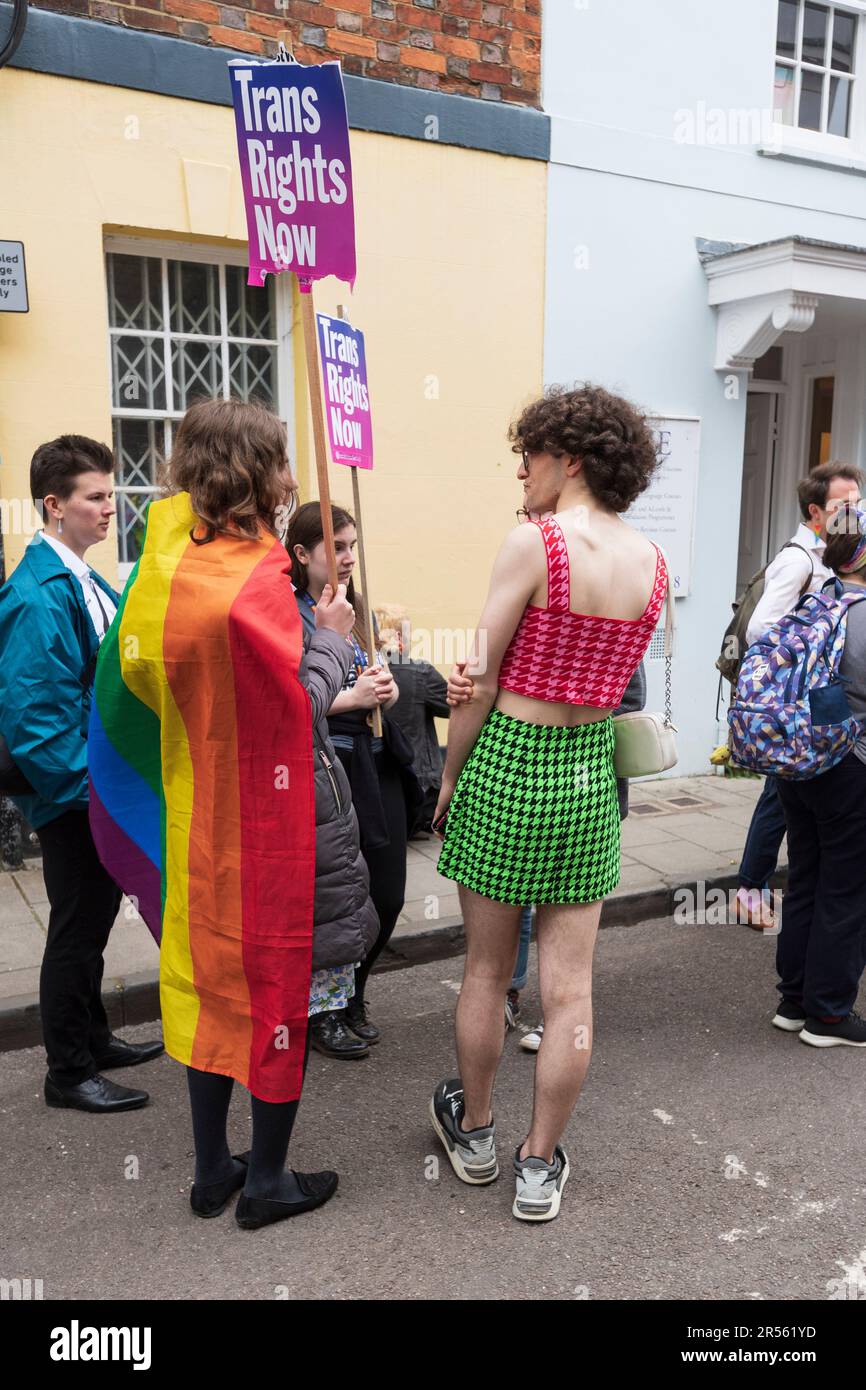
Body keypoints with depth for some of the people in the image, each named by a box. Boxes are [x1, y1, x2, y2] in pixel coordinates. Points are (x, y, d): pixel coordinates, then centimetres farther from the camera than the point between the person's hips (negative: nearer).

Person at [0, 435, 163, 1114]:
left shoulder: (88, 582, 9)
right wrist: (92, 783, -21)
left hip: (104, 790, 9)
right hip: (74, 796, -9)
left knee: (96, 917, 21)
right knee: (77, 929, 5)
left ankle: (94, 1039, 39)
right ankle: (68, 1073, 23)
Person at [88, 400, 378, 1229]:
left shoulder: (167, 563, 1)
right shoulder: (256, 583, -22)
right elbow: (302, 706, -19)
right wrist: (332, 633, -4)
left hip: (195, 813, 7)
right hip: (274, 822, -7)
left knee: (209, 978, 19)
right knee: (281, 982, 9)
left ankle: (212, 1168, 33)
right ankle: (267, 1181, 25)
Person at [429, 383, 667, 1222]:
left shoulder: (534, 544, -14)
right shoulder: (653, 563, 3)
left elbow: (480, 684, -12)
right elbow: (611, 683, 9)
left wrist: (449, 777, 0)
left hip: (508, 762, -4)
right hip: (592, 773, 5)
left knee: (486, 970, 14)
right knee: (568, 985, 10)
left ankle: (473, 1132, 34)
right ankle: (540, 1167, 24)